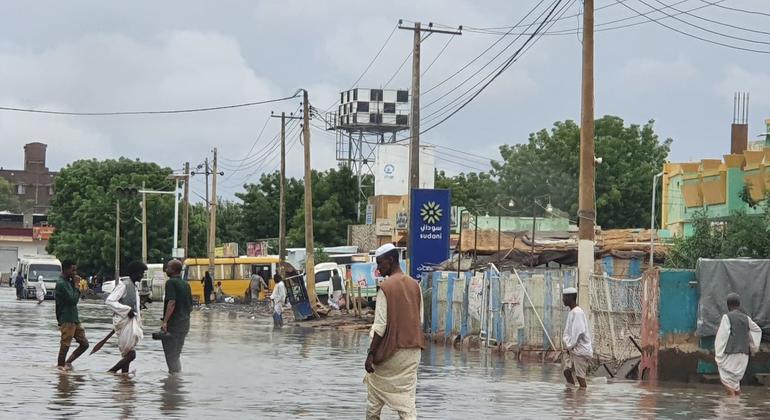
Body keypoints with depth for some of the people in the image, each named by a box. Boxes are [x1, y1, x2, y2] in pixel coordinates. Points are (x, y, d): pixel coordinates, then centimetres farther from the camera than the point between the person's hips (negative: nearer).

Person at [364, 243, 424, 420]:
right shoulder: (415, 285, 6)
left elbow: (380, 325, -15)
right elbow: (420, 320, 11)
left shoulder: (386, 287, -12)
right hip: (413, 350, 5)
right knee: (407, 396, 3)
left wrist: (370, 354, -12)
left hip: (391, 350, -5)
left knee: (374, 392, 13)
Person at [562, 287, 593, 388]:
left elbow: (578, 331, -20)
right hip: (572, 349, 9)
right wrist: (568, 346, 9)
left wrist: (570, 346, -15)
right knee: (567, 372, 3)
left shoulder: (577, 312, -14)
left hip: (580, 349, -9)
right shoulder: (571, 312, 16)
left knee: (580, 376, -8)